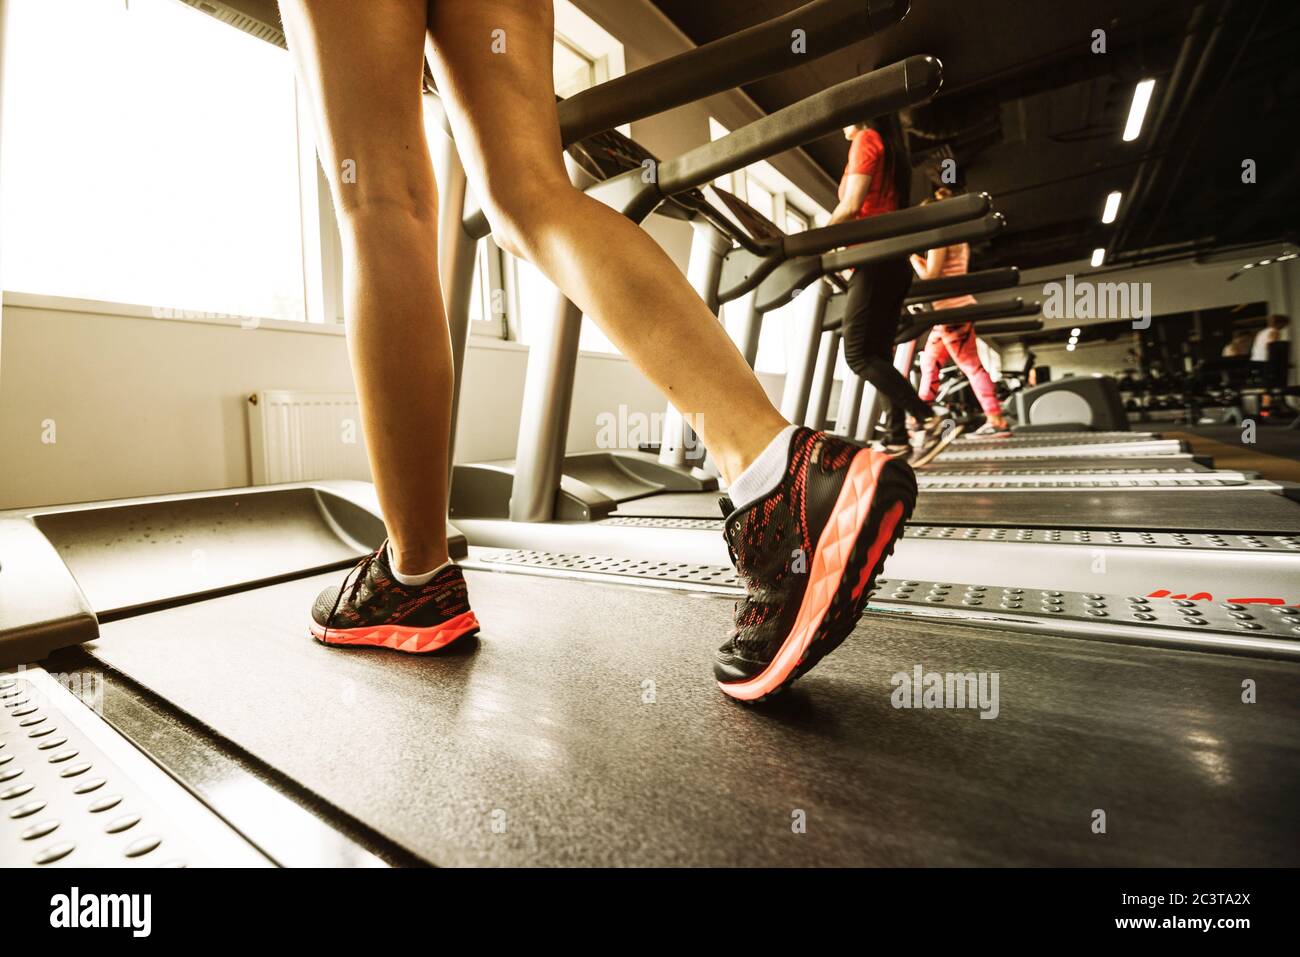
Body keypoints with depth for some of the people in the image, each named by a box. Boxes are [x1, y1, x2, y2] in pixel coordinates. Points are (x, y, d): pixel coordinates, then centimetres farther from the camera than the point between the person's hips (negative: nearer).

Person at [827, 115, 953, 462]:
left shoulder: (866, 139, 0)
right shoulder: (892, 149, 25)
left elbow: (852, 204, -12)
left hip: (876, 259, -9)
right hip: (892, 261, 9)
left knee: (859, 355, -14)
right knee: (878, 355, 7)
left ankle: (929, 423, -20)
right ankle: (897, 440, 4)